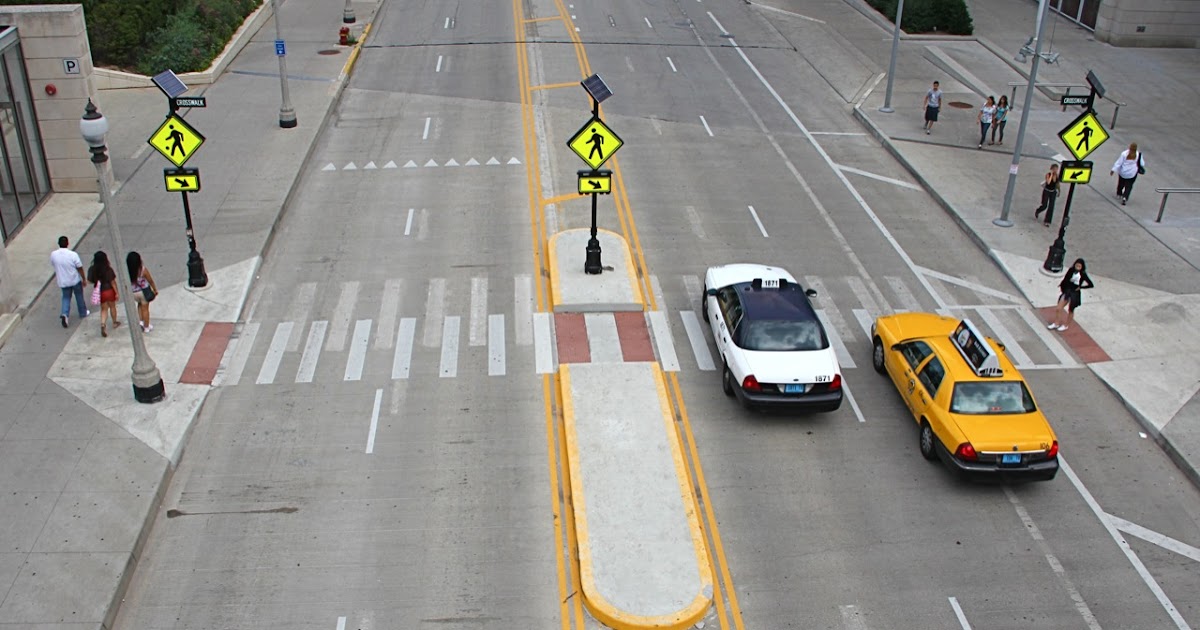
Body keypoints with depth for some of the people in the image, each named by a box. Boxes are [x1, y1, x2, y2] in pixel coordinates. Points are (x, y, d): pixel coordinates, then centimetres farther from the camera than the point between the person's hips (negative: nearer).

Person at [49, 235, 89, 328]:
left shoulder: (53, 254, -13)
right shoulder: (73, 255, -23)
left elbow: (53, 265, 6)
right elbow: (80, 268, -15)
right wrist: (83, 279, -1)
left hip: (63, 281, 2)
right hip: (75, 280, -2)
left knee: (66, 297, 17)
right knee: (79, 296, 18)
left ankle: (65, 314, -3)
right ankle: (83, 313, 35)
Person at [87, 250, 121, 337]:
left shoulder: (92, 270, -11)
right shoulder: (108, 270, -19)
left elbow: (89, 281, -5)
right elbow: (113, 282, -15)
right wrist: (116, 293, -5)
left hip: (99, 292, 2)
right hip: (109, 291, -2)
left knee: (104, 309, 16)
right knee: (112, 306, 22)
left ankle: (102, 325, -6)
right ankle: (114, 322, 40)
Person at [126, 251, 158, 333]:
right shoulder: (143, 270, -24)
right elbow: (150, 281, -12)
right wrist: (155, 290, 4)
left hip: (133, 293, 3)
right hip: (144, 291, -3)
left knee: (140, 304, 33)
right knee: (145, 309, 14)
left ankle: (141, 321, 25)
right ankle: (146, 327, 25)